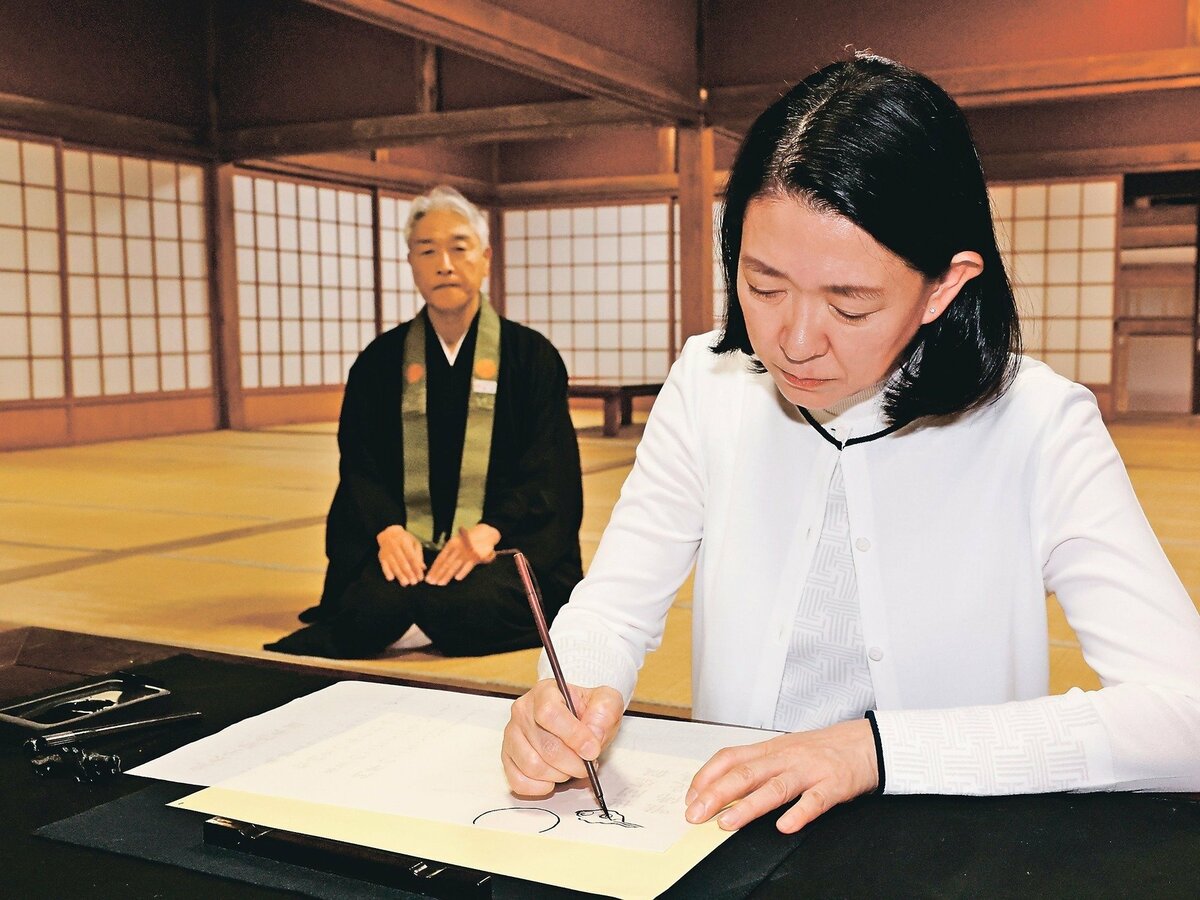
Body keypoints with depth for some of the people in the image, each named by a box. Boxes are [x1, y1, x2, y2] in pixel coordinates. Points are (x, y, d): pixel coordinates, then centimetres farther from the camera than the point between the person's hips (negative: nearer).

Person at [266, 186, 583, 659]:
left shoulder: (532, 355, 6)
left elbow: (548, 474, -1)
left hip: (503, 545, 0)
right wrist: (386, 528, -17)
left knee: (470, 606, -34)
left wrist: (490, 530, -20)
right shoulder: (380, 361, 12)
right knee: (376, 601, -34)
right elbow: (359, 465, 5)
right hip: (406, 546, 1)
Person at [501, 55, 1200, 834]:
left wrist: (878, 747, -27)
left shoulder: (1037, 427, -12)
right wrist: (572, 695, -23)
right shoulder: (708, 388, -3)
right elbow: (613, 609, 0)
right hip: (731, 840, 2)